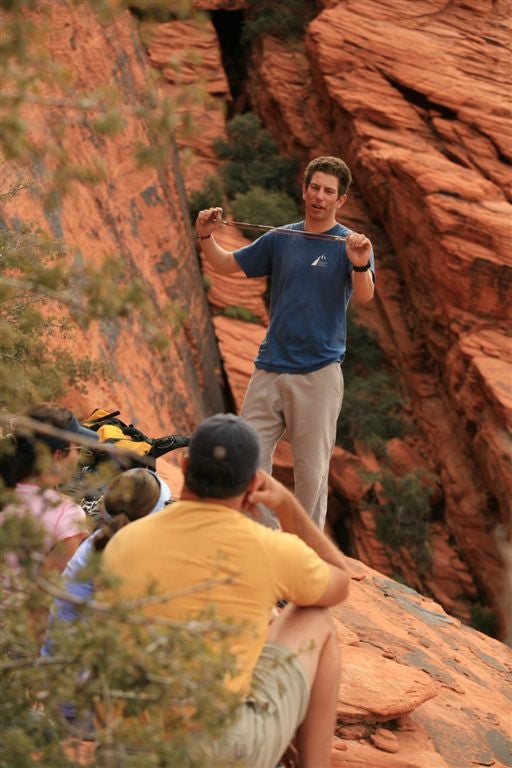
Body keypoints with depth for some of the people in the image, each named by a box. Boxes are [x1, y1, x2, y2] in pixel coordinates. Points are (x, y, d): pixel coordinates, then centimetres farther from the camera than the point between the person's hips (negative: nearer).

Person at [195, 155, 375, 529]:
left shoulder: (350, 245, -5)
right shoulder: (280, 239, 10)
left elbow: (365, 295, -22)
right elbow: (227, 264, 14)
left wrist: (361, 264, -42)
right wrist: (206, 236, -4)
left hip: (318, 374, -4)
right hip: (269, 368, 5)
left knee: (311, 469, 3)